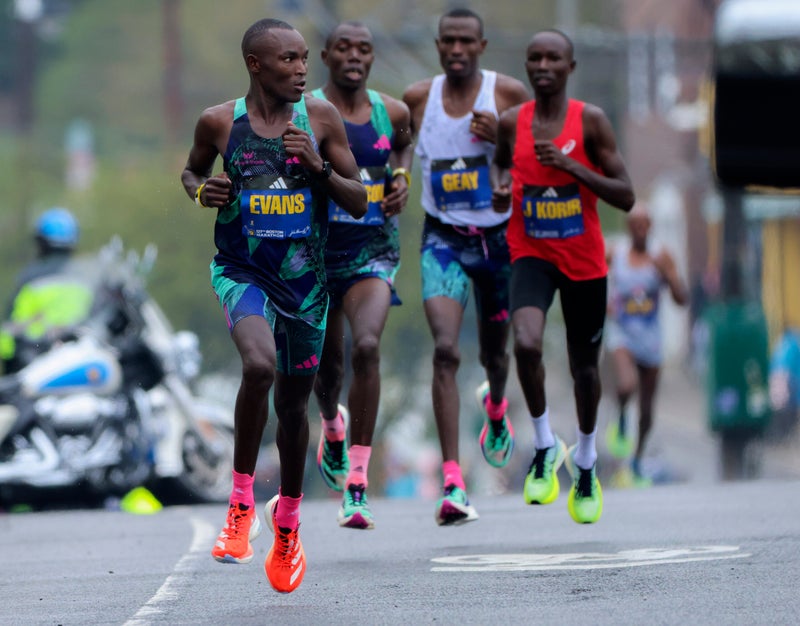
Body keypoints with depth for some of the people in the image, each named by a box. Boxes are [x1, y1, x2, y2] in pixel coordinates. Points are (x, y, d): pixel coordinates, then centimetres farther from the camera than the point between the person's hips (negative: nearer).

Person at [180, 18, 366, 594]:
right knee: (260, 365, -31)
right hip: (242, 272, -2)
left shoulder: (320, 118, -3)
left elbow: (358, 202, 0)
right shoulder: (220, 122, -4)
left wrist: (317, 165, -18)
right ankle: (242, 500, -15)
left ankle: (288, 517, 39)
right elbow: (192, 170, 16)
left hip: (305, 279, 2)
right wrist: (202, 190, -7)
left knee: (293, 402, 13)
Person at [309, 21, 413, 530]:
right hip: (316, 250, 0)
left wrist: (403, 178, 5)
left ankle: (357, 485, -21)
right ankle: (333, 426, 52)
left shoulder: (392, 112, 0)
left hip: (374, 251, 0)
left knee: (367, 346, -23)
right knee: (326, 362, 12)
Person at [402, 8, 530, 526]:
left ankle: (496, 408, 58)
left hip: (498, 236, 1)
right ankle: (452, 484, -25)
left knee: (494, 350, 18)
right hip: (443, 237, -1)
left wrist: (503, 135, -20)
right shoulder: (417, 99, -2)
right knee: (445, 350, -19)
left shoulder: (508, 94, -6)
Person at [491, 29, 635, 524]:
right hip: (531, 253, 0)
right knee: (526, 344, -26)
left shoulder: (590, 120, -9)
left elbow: (625, 197, -11)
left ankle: (586, 461, 37)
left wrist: (571, 166, -22)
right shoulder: (512, 122, -2)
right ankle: (545, 446, -5)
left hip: (584, 260, 0)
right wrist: (501, 186, -1)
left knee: (585, 366, 12)